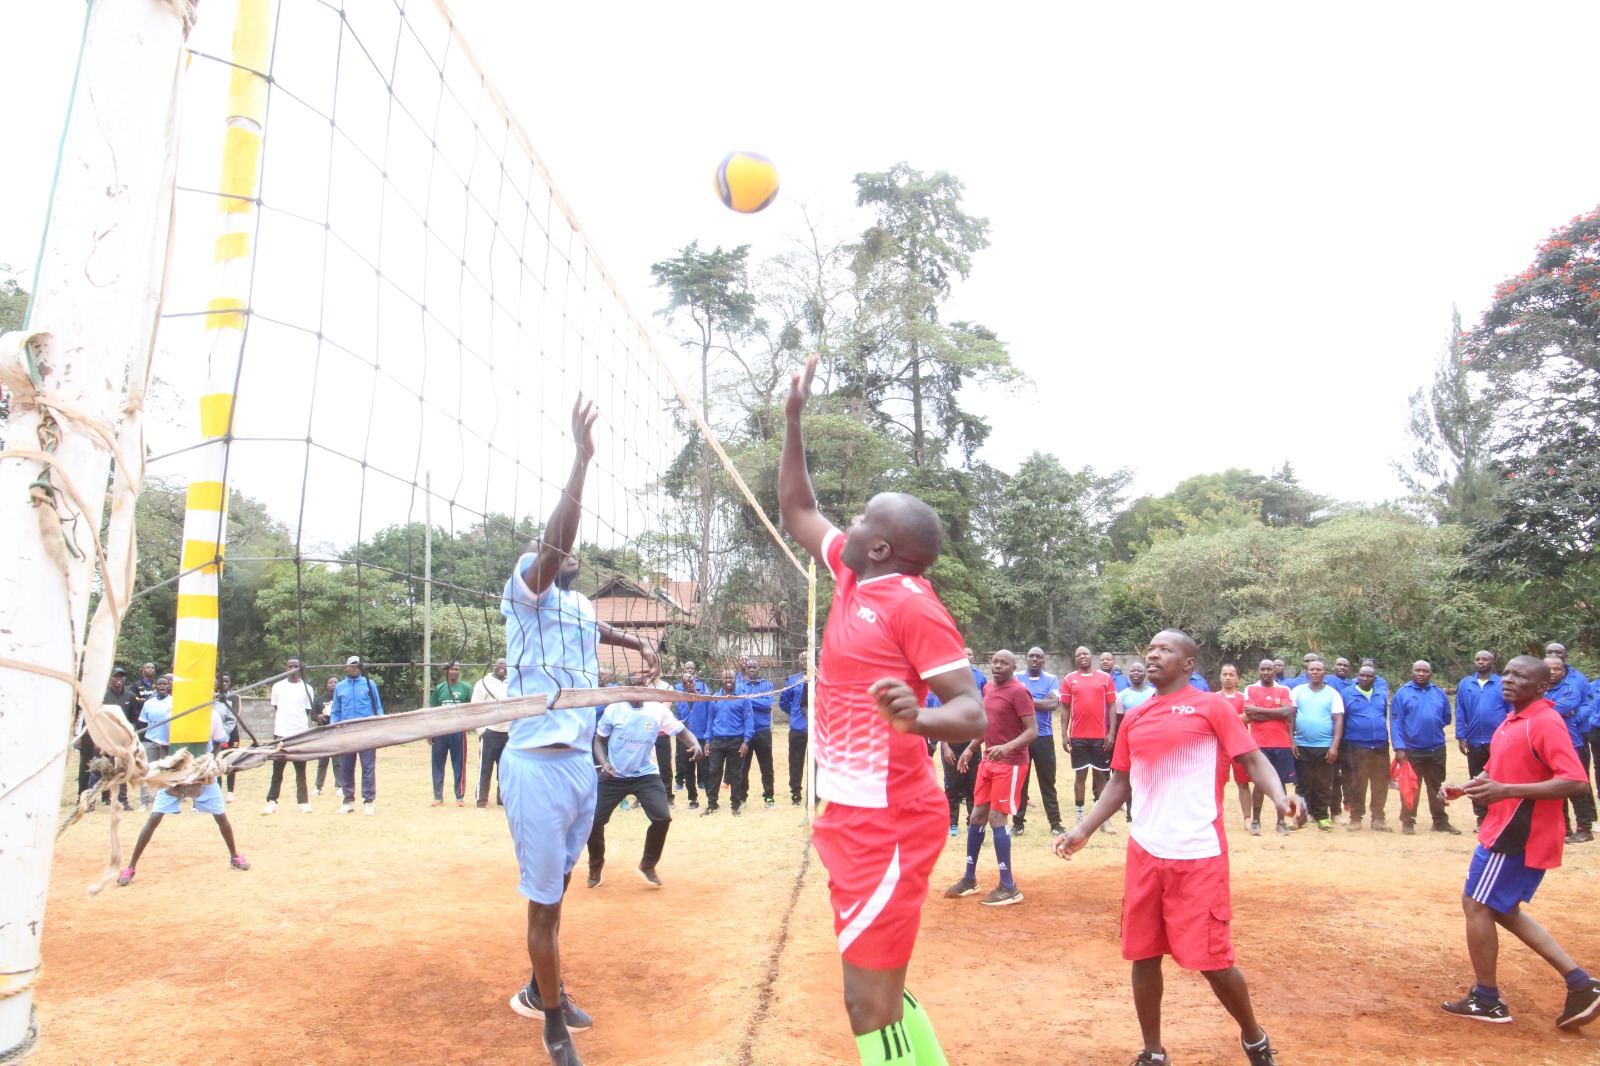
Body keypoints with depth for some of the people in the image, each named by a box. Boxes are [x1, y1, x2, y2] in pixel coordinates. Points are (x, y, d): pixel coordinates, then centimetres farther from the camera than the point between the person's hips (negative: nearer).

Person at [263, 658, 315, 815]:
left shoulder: (306, 688, 6)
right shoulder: (278, 687, 7)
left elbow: (309, 713, 8)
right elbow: (274, 711, 10)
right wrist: (274, 732, 2)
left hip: (300, 734, 0)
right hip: (281, 733, 0)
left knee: (301, 771, 5)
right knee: (277, 770, 3)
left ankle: (304, 802, 7)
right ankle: (272, 802, 6)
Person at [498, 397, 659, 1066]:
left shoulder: (580, 604, 14)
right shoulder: (524, 588, -8)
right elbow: (554, 542, -29)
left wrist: (639, 644, 26)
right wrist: (581, 459, -35)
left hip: (583, 764, 8)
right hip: (539, 765, -8)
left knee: (557, 888, 22)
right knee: (545, 903, 2)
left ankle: (539, 992, 41)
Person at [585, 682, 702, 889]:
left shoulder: (659, 710, -9)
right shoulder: (613, 710, -9)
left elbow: (681, 731, -8)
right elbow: (600, 740, 2)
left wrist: (695, 744, -30)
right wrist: (603, 763, -16)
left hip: (646, 775, 0)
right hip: (614, 776, 0)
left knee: (662, 817, -16)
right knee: (594, 820, -4)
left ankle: (648, 866, 10)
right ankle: (596, 866, 28)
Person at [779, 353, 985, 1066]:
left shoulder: (912, 603, -16)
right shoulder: (852, 574, 7)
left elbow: (972, 712, -19)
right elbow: (796, 509, 20)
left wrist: (916, 718, -40)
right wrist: (792, 418, 18)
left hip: (887, 821, -9)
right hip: (853, 813, 9)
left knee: (871, 1004, -4)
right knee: (875, 996, 19)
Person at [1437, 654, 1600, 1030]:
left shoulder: (1545, 723, -18)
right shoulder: (1510, 721, 11)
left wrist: (1506, 791, -30)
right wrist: (1461, 788, 6)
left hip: (1518, 836, -10)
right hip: (1504, 829, 10)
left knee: (1477, 906, -1)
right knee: (1502, 910, 18)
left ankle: (1486, 1000, 14)